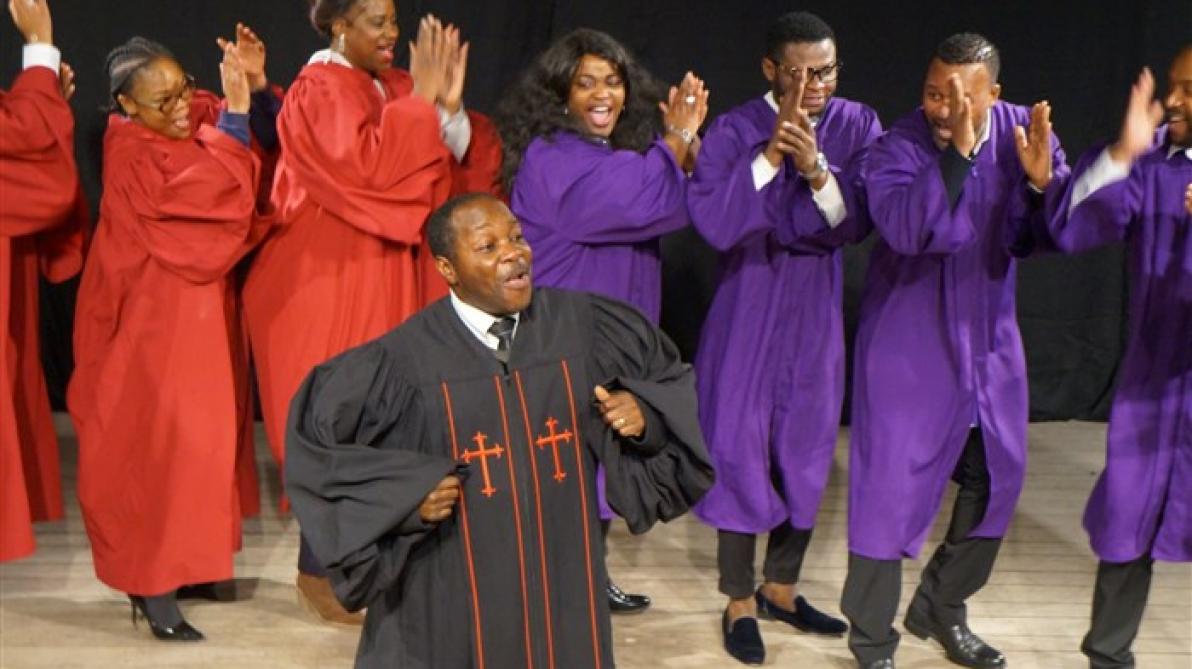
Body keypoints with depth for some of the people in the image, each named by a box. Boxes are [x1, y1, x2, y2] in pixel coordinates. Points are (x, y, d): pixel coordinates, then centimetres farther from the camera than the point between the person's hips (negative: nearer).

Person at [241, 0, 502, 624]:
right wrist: (420, 99, -22)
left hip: (386, 279, 7)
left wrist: (447, 106, -13)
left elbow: (453, 160, 4)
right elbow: (368, 169, -25)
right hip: (328, 281, -7)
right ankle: (317, 570, 7)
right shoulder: (318, 92, -11)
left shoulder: (393, 87, 10)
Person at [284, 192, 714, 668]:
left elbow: (667, 374, 11)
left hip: (561, 573, 3)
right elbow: (314, 436, -7)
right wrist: (406, 494, -17)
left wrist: (643, 411, -10)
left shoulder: (581, 323, -5)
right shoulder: (407, 358, -15)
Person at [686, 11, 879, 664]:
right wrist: (773, 149, -31)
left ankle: (780, 585, 29)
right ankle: (739, 600, 16)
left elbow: (857, 221, -12)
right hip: (749, 311, -3)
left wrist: (815, 168, -29)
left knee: (807, 450, 11)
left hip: (817, 312, 3)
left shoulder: (857, 126, -3)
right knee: (741, 448, 1)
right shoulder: (735, 131, -12)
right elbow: (712, 222, -26)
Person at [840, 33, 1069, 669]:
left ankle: (941, 610, 34)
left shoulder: (1023, 132, -6)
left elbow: (1044, 237, -6)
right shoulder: (898, 146, -18)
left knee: (995, 480, 14)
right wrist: (957, 151, -41)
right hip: (908, 344, -5)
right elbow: (905, 228, -35)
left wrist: (1042, 181, -25)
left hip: (988, 337, 5)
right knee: (891, 486, -5)